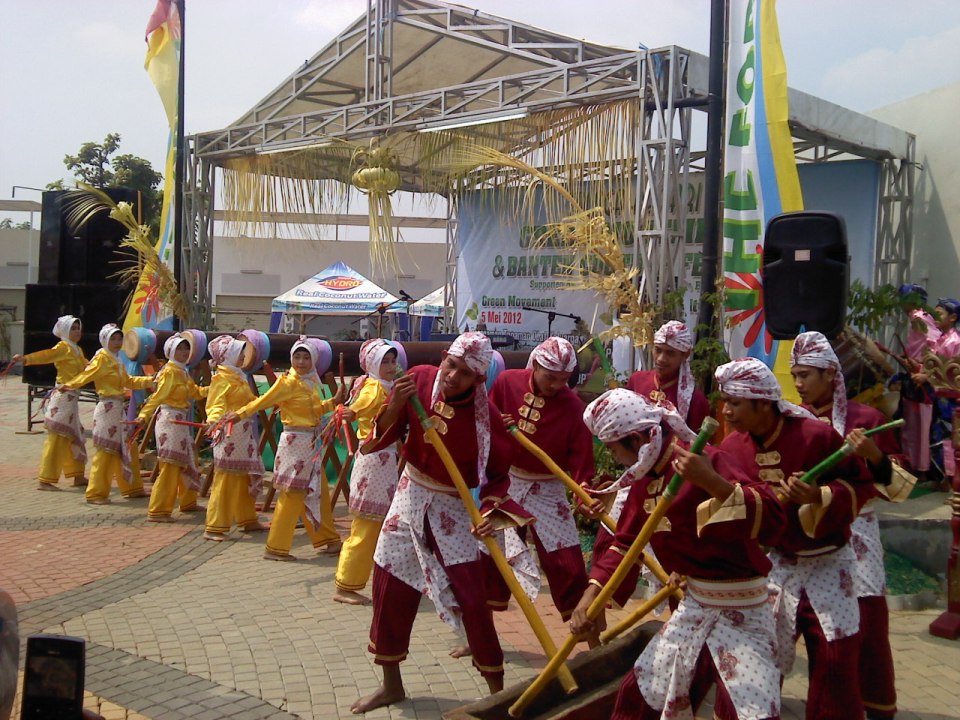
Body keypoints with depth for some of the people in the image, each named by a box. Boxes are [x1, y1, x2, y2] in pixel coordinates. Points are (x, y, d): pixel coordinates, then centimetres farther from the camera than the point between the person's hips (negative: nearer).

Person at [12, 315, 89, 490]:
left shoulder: (77, 350, 17)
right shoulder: (63, 347, -10)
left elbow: (86, 367, 28)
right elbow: (46, 355, -27)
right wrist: (25, 358, -43)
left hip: (71, 398, 9)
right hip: (63, 397, -9)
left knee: (74, 438, 16)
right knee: (56, 439, -9)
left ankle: (78, 476, 25)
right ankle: (45, 480, -6)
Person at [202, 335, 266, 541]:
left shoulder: (239, 377, 17)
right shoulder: (221, 379, -11)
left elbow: (251, 400, 27)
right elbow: (216, 405, -22)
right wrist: (215, 422, -39)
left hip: (245, 433, 9)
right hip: (229, 433, -9)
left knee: (245, 478, 16)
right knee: (225, 480, -7)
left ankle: (247, 520, 27)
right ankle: (214, 527, -4)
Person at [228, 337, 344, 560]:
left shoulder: (311, 383, 10)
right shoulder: (288, 382, -12)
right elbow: (263, 401, -15)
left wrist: (333, 401, 10)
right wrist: (239, 414, -21)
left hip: (311, 443, 8)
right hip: (295, 441, -8)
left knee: (318, 493, 16)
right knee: (292, 495, -4)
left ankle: (328, 540, 27)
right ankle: (276, 548, 3)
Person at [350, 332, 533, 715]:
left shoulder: (485, 414, -22)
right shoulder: (419, 379, -14)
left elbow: (499, 472, -10)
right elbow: (381, 437, -8)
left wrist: (492, 510, -27)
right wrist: (395, 406, -27)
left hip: (454, 507, -4)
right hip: (411, 493, 4)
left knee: (471, 597, -7)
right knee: (389, 586, 8)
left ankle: (497, 690, 9)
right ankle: (391, 684, 26)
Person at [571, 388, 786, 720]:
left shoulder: (706, 461, -23)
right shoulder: (644, 478, 4)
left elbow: (772, 521, -33)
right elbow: (626, 542, 10)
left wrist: (711, 481, -47)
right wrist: (593, 593, -3)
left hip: (742, 612, -8)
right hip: (694, 605, 8)